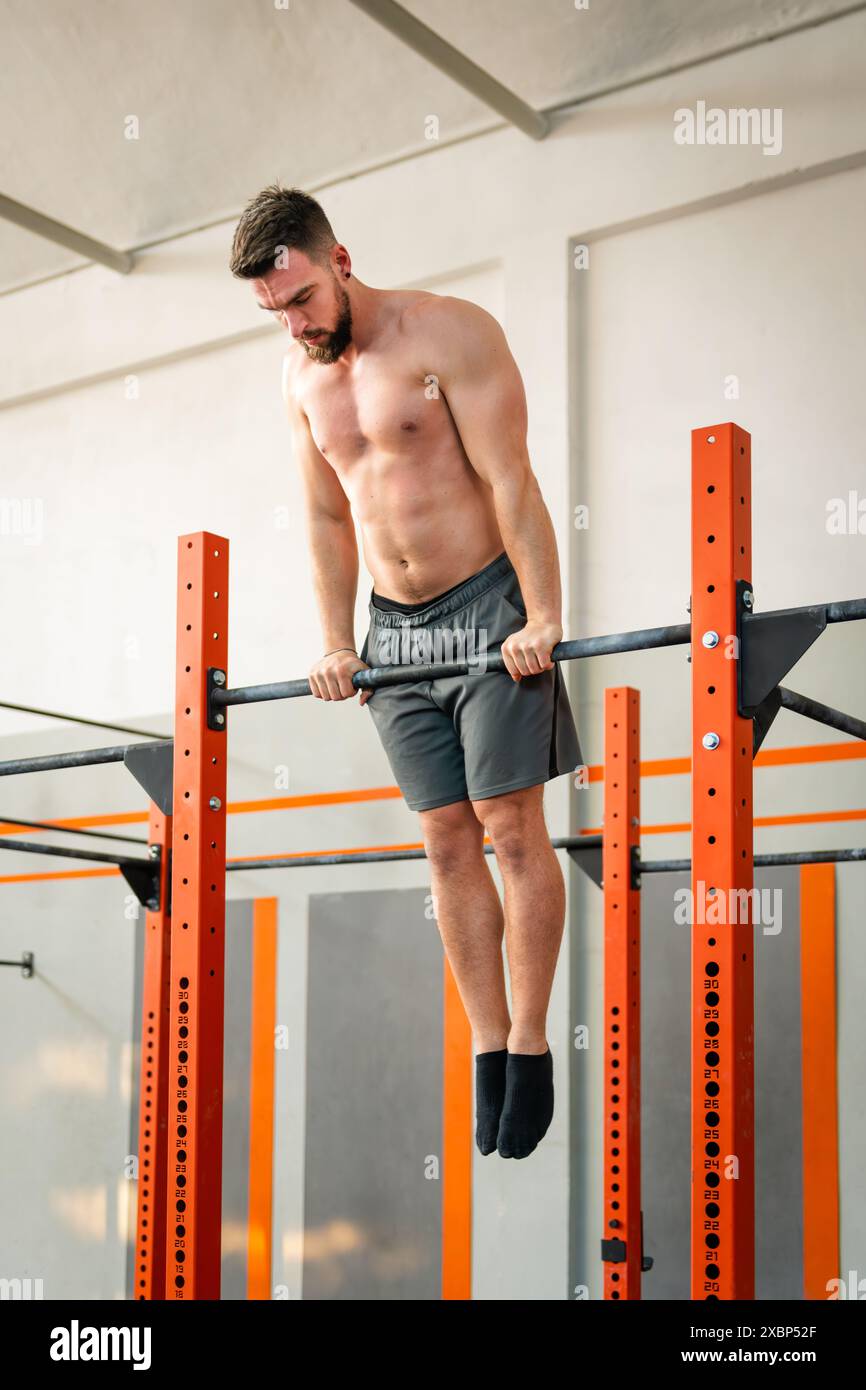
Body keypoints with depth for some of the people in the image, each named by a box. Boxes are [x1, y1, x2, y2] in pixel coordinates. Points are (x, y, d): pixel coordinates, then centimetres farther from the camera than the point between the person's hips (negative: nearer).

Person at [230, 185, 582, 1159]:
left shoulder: (448, 333, -11)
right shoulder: (300, 377, 7)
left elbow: (510, 480, -14)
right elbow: (327, 518, 13)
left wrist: (542, 616, -18)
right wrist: (335, 643, 8)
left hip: (488, 606, -5)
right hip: (394, 628, 5)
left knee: (511, 828, -4)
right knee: (448, 843, 4)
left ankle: (531, 1046, 4)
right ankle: (488, 1045, 11)